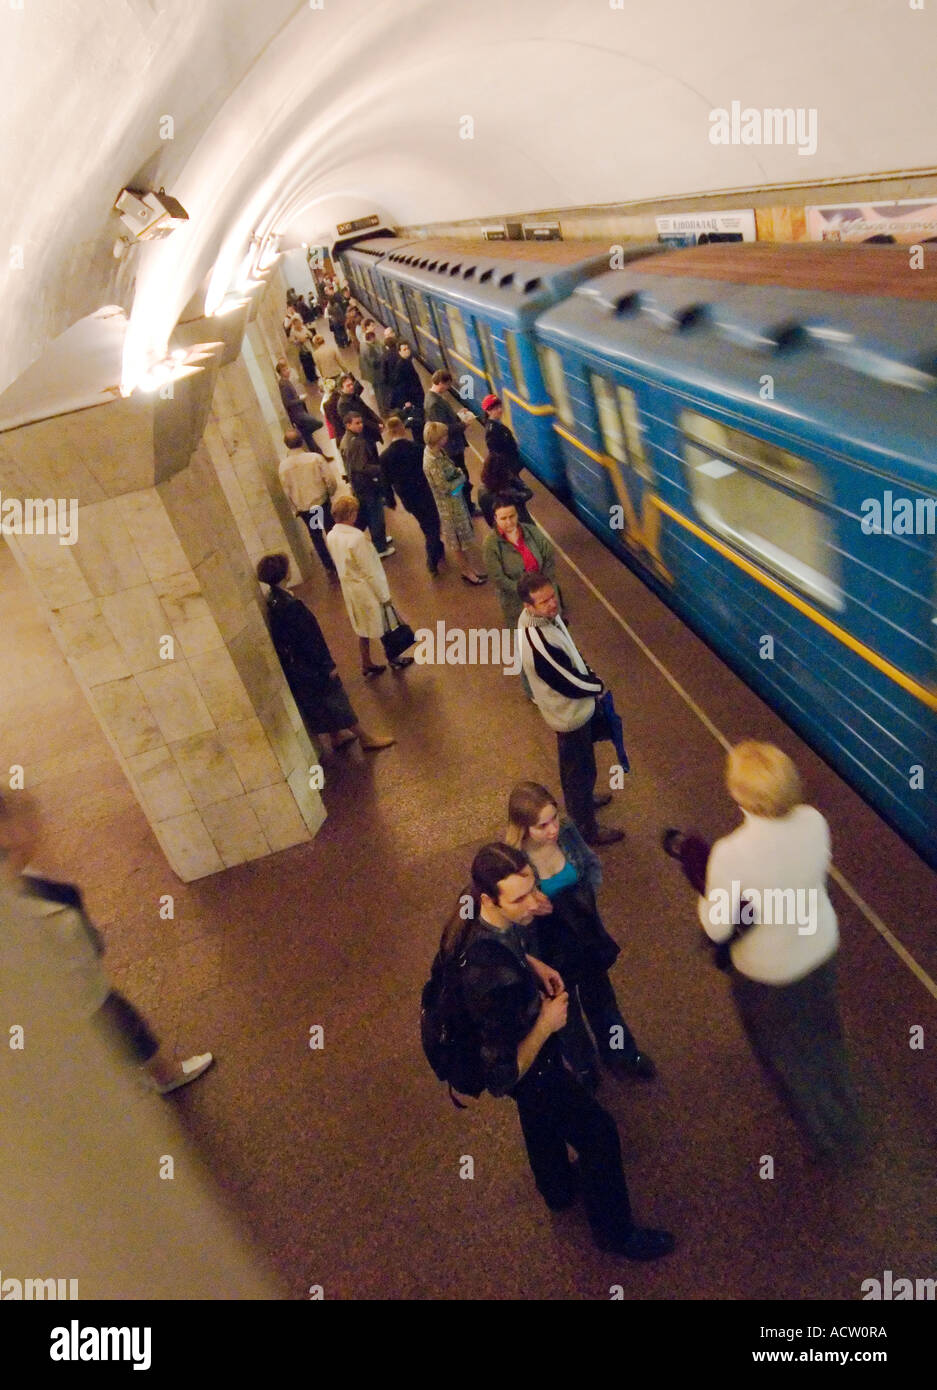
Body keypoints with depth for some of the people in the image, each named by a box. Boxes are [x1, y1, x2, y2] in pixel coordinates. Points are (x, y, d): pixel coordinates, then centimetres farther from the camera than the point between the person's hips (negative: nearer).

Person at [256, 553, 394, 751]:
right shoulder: (288, 604, -30)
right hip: (307, 664, -9)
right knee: (335, 697, 5)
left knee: (317, 701, 22)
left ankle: (336, 736, 39)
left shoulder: (270, 601, -2)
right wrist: (327, 664, -15)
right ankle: (366, 738, 19)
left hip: (292, 666, 9)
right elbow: (308, 637, -25)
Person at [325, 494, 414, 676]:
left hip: (349, 589, 7)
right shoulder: (357, 537, -29)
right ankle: (394, 659, 35)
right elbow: (370, 571, -23)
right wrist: (384, 596, -13)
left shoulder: (331, 537, -6)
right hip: (367, 590, -7)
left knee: (362, 628, 21)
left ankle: (367, 666, 33)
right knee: (383, 626, 15)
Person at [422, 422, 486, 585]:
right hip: (449, 504, -8)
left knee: (464, 536, 22)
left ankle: (471, 565, 39)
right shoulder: (432, 462, -31)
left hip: (456, 500, 8)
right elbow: (445, 487, -26)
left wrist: (458, 473, -5)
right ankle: (466, 571, 30)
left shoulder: (437, 451, -5)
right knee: (458, 541, 11)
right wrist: (461, 477, -12)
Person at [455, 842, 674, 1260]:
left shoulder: (476, 912, -23)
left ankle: (557, 1188, 63)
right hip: (528, 1068, -8)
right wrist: (547, 1024, -26)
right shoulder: (493, 979, -47)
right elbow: (503, 1077, -35)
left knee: (542, 1119, 34)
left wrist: (532, 963, -8)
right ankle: (614, 1231, 42)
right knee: (598, 1133, 14)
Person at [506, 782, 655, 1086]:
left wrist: (587, 894, -18)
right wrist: (552, 909, -32)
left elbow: (592, 864, -3)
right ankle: (583, 1070, 56)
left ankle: (620, 1054, 59)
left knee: (601, 999, 30)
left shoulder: (566, 831, -21)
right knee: (567, 1014, 26)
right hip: (550, 954, -3)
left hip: (586, 937, 4)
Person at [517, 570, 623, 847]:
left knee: (574, 767, 32)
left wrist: (588, 673, -1)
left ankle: (582, 799, 59)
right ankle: (587, 830, 35)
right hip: (570, 714, -9)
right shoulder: (538, 643, -40)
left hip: (569, 707, 9)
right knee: (581, 771, 13)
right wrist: (599, 685, -9)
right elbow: (571, 685, -28)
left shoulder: (541, 616, -12)